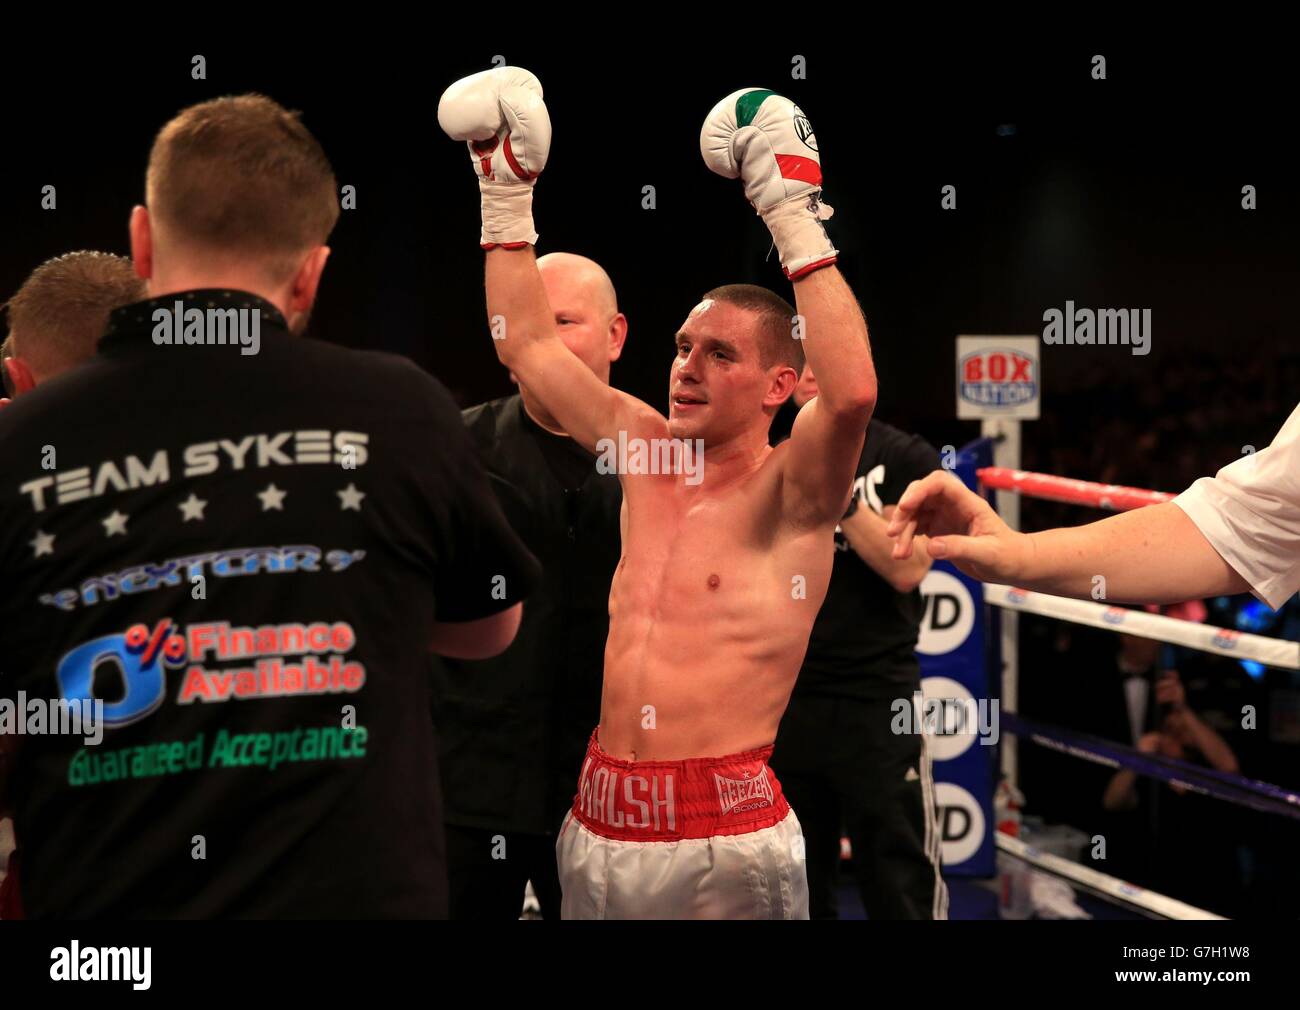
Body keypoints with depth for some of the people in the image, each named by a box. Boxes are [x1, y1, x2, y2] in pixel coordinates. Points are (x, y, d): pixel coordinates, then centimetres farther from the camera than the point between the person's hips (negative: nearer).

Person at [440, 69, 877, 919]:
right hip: (599, 820, 6)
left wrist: (797, 223, -25)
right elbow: (528, 345, 17)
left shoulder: (788, 495, -6)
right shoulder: (648, 453, 10)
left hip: (726, 835, -6)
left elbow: (852, 392, -27)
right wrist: (507, 197, 11)